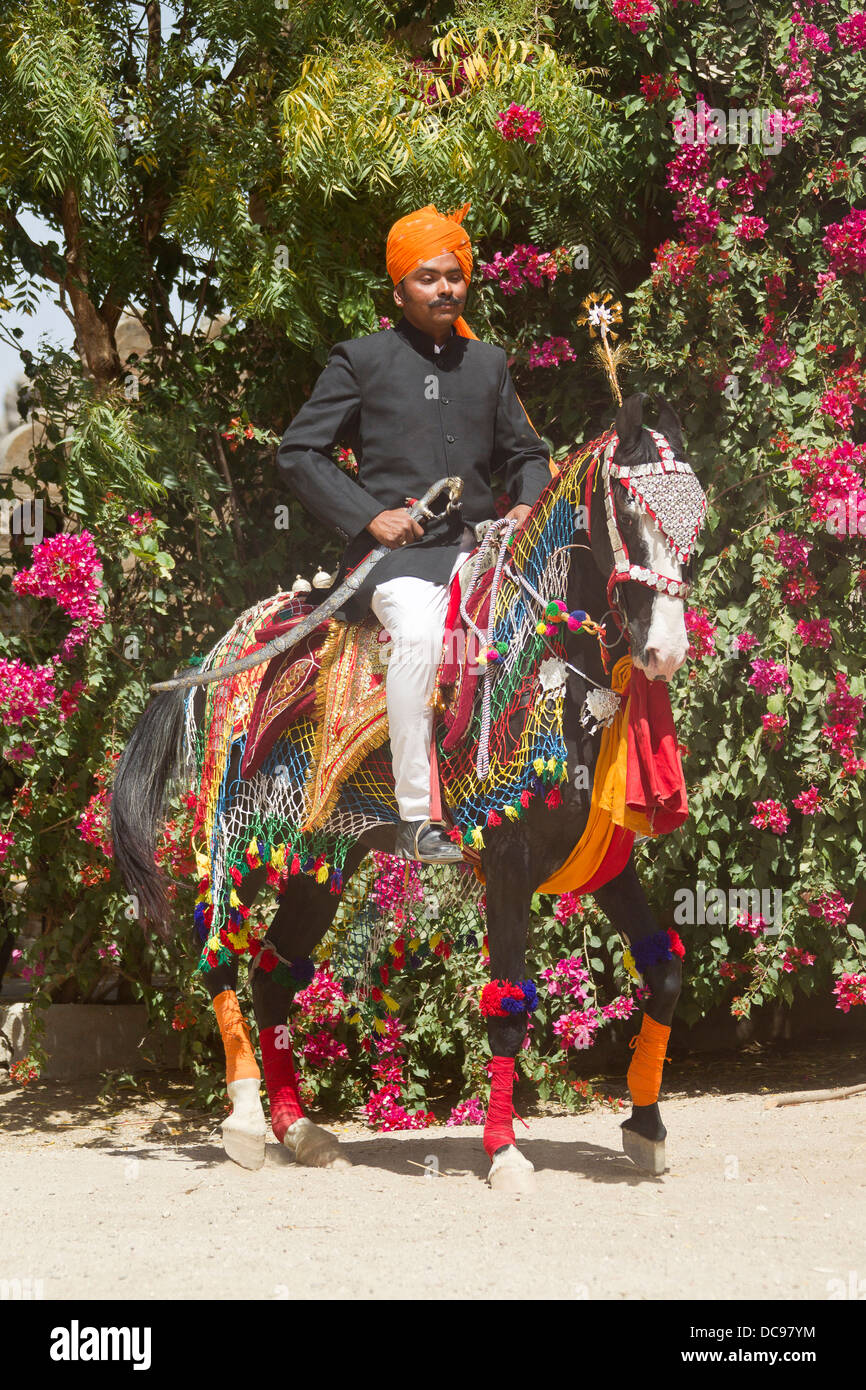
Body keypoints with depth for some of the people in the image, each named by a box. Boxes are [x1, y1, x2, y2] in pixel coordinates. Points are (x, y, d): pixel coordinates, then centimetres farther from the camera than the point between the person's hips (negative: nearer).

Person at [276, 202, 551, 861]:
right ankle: (417, 820, -33)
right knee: (420, 631, -36)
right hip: (396, 551, -5)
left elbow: (525, 452, 28)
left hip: (479, 545, 5)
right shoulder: (361, 360, 6)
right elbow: (299, 452, 3)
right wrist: (369, 516, -8)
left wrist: (527, 505, 5)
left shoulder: (490, 364, 20)